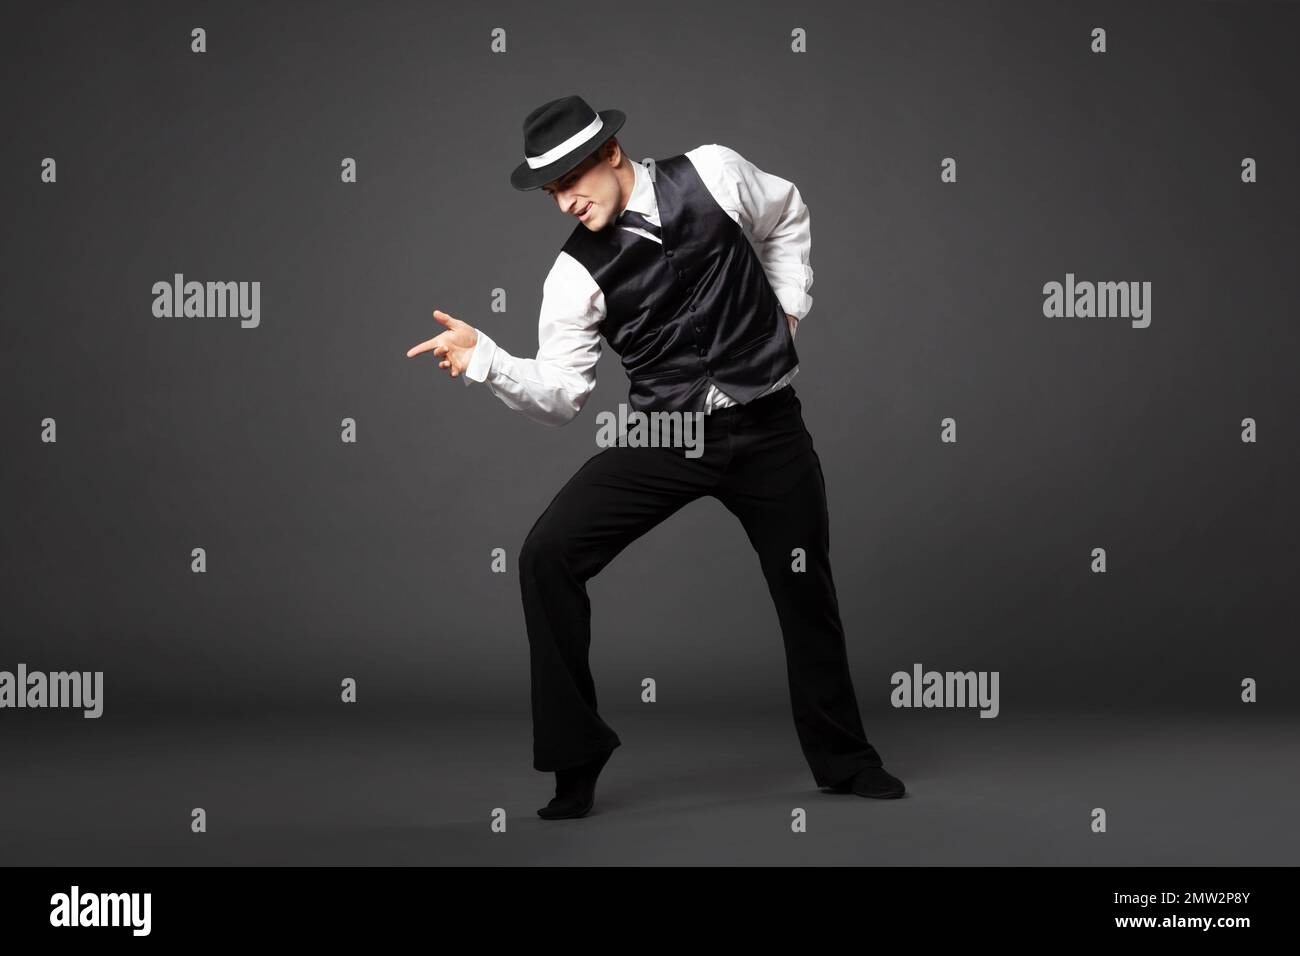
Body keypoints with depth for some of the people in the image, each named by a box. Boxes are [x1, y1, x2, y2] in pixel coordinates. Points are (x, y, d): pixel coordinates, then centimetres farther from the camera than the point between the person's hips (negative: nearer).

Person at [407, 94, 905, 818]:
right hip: (666, 437, 0)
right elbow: (560, 394, -10)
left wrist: (788, 308, 9)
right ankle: (576, 762, -3)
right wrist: (482, 358, -25)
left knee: (807, 592, 10)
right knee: (547, 555, -16)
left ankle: (843, 760, 36)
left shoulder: (711, 175, -8)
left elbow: (787, 216, 13)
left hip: (768, 430, 0)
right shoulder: (577, 275, -9)